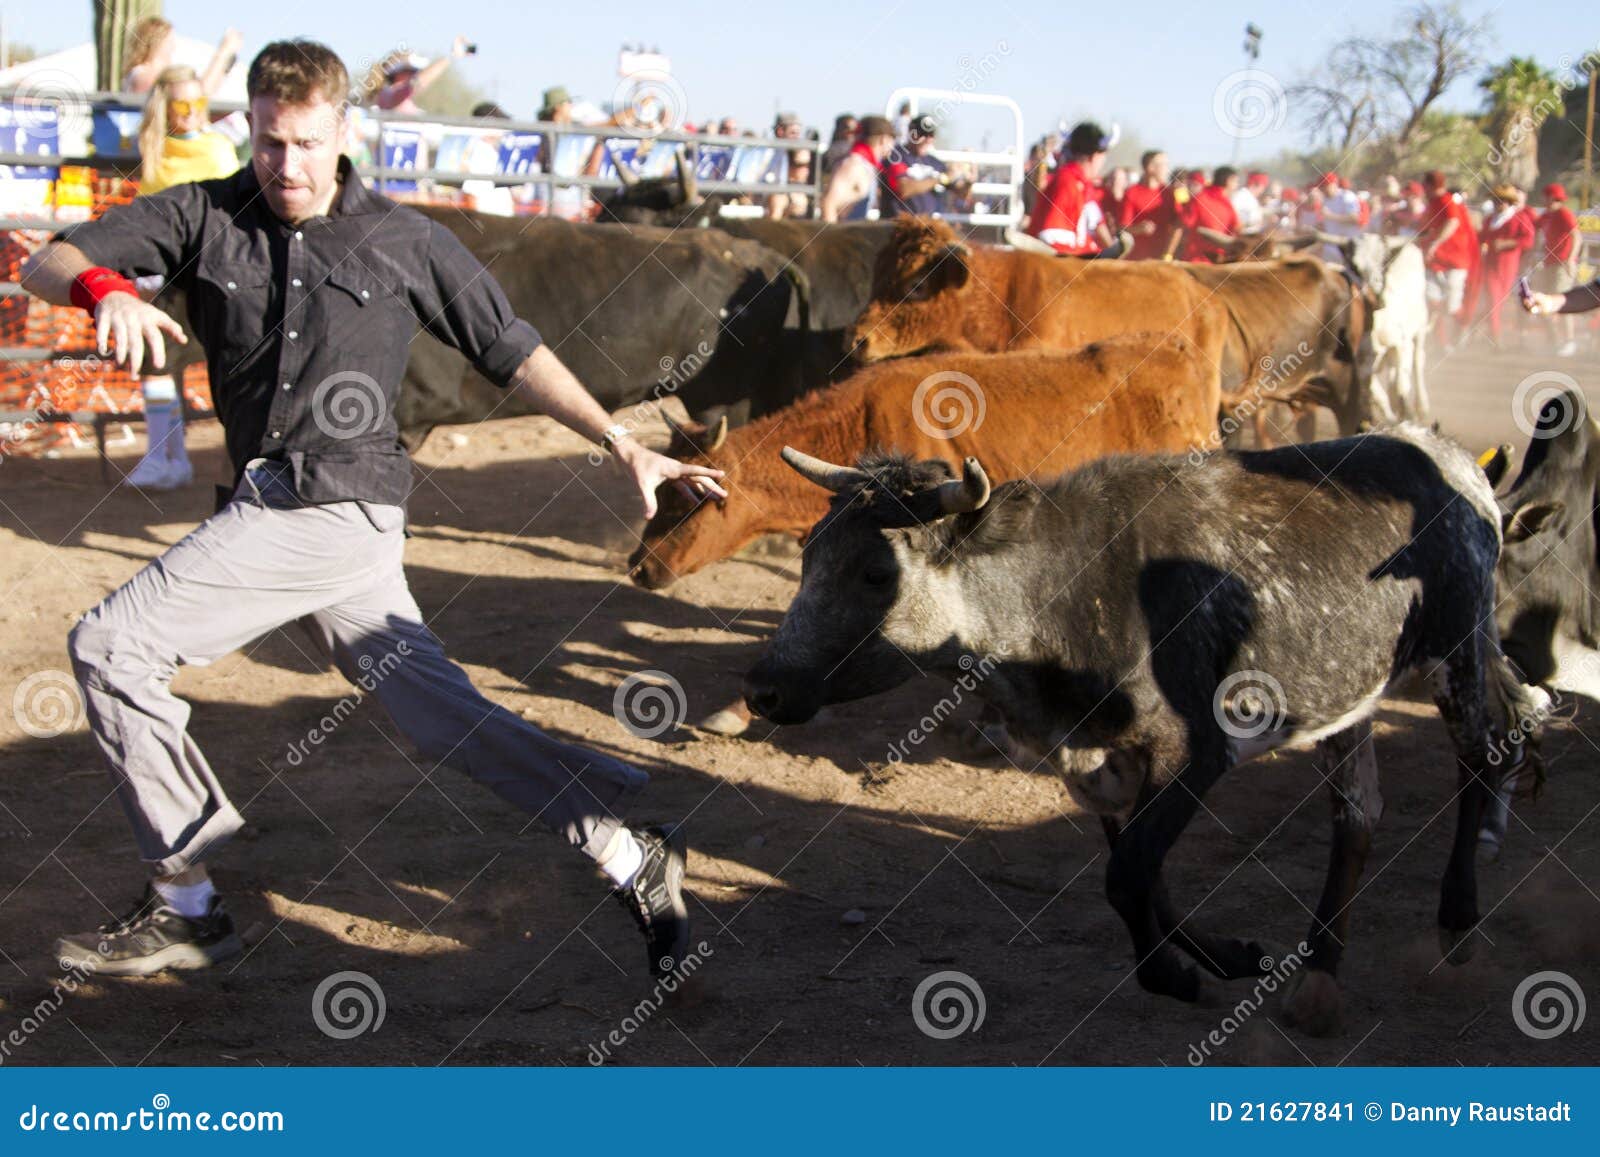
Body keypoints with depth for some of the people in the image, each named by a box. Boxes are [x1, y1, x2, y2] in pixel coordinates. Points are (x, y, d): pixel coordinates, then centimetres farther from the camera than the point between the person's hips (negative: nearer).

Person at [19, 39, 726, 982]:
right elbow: (44, 264, 6)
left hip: (343, 507, -4)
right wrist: (102, 288, -19)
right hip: (271, 511, 4)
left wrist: (621, 443, 1)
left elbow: (512, 350, 9)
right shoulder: (204, 216, 12)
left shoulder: (405, 241, 7)